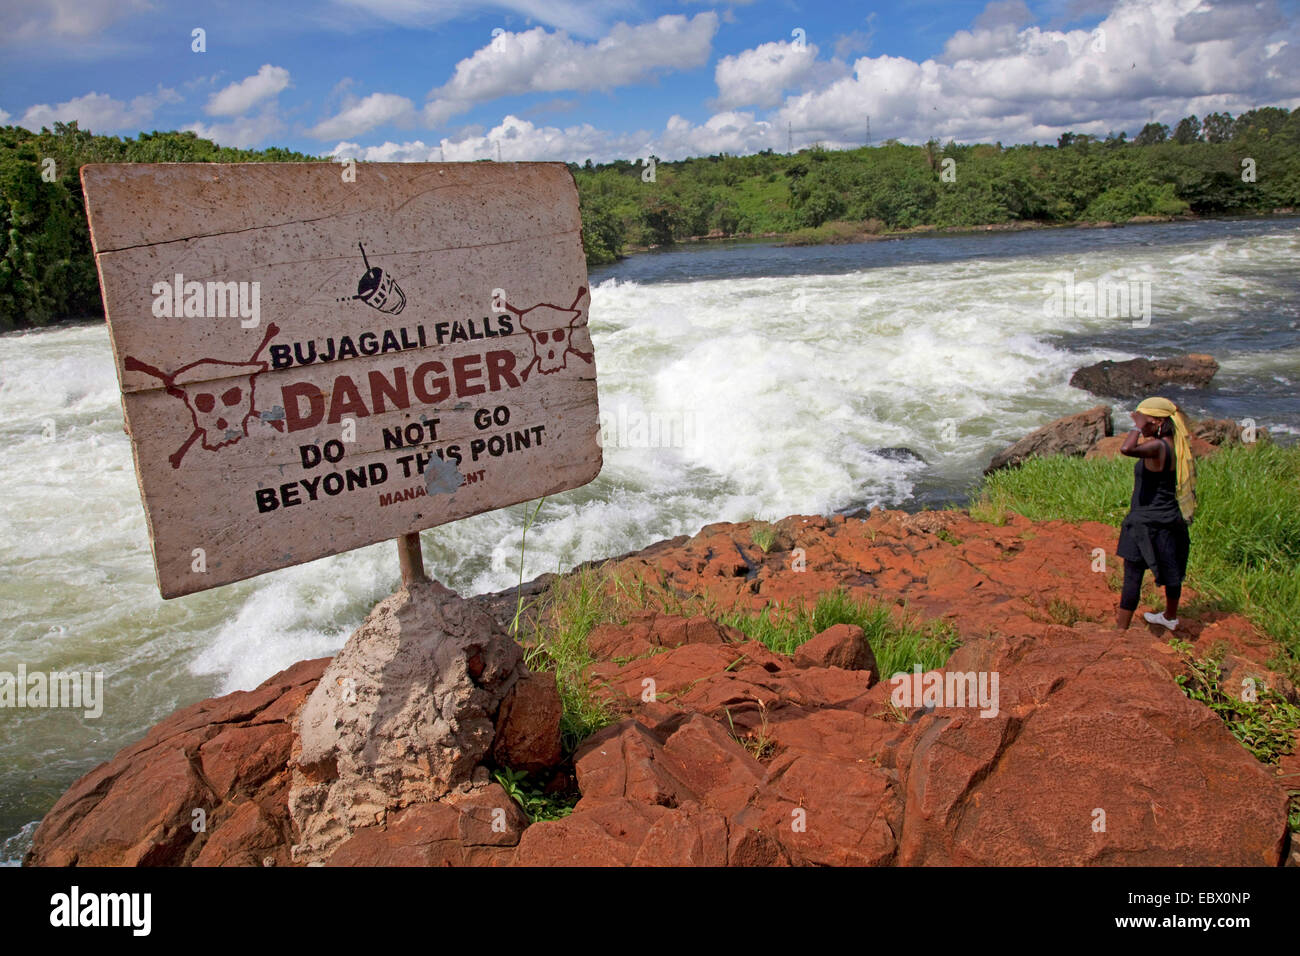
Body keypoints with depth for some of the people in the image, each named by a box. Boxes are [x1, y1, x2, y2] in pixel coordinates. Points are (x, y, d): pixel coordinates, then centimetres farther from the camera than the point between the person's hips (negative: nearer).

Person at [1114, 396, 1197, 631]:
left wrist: (1138, 427, -26)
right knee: (1171, 571, 25)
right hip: (1170, 519, 10)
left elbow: (1126, 449, -42)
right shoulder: (1172, 445, 6)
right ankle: (1170, 617, 45)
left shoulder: (1157, 447, -23)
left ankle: (1120, 630, -2)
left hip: (1147, 523, -10)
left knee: (1132, 576, -5)